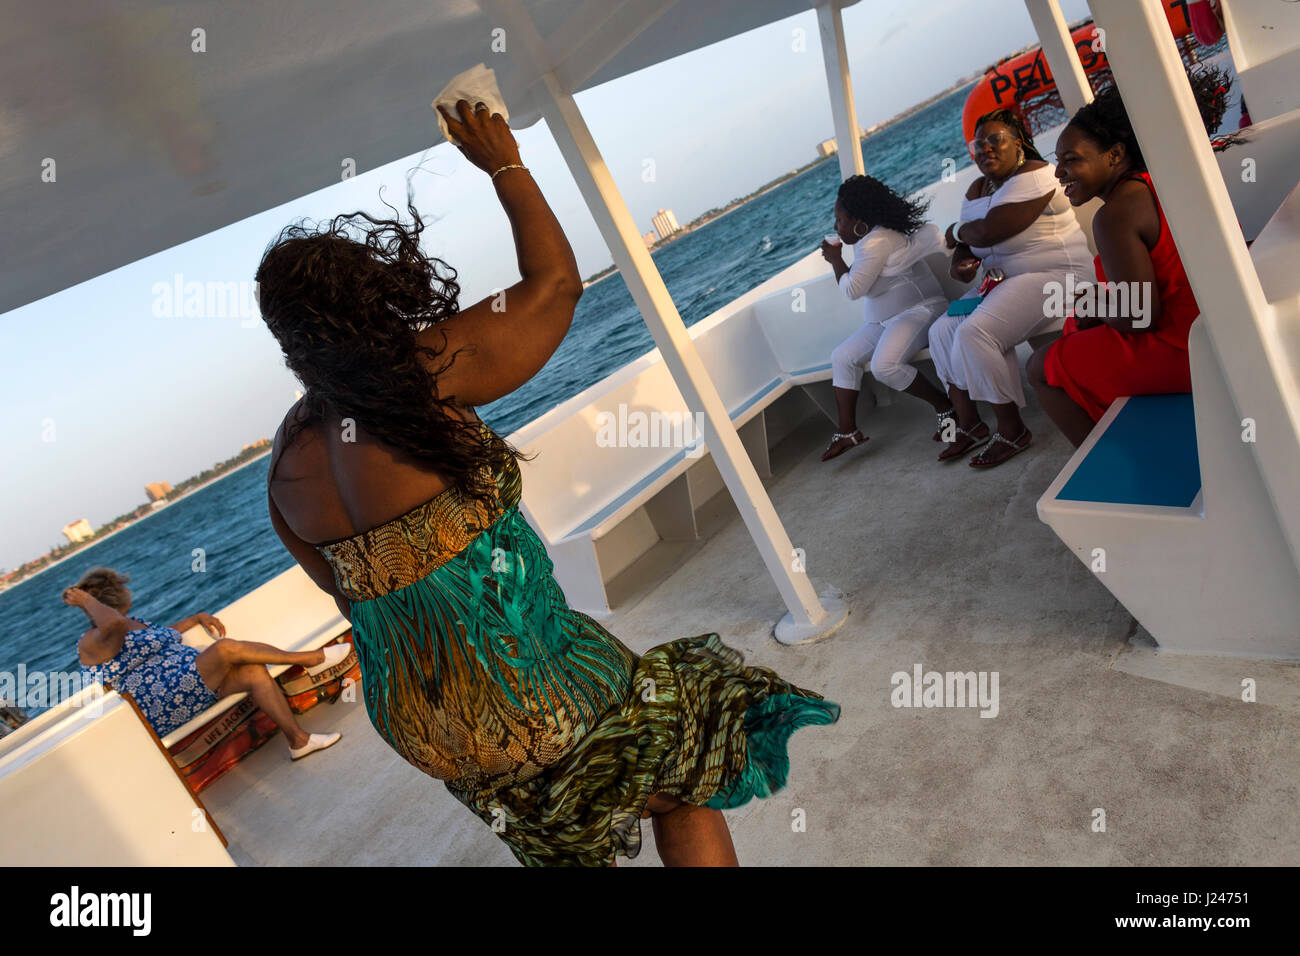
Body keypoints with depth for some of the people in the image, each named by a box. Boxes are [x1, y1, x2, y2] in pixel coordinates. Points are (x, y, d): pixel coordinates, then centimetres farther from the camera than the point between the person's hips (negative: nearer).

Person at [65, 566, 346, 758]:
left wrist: (198, 617, 28)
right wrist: (86, 599, -16)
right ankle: (308, 659, -12)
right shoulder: (92, 644, -9)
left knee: (255, 672, -14)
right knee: (228, 648, -25)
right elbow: (113, 624, -32)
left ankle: (298, 740, -12)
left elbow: (159, 635, 38)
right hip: (162, 709, -10)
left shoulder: (134, 622, 20)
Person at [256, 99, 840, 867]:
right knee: (687, 745, 16)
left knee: (565, 842, 29)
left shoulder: (288, 457, 0)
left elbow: (343, 590, 12)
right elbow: (557, 280, -7)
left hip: (408, 718, 7)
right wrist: (506, 166, 6)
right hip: (521, 691, -7)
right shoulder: (431, 369, -20)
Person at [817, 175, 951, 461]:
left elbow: (853, 289, -22)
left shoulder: (875, 243, -20)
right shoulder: (872, 238, 10)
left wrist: (835, 258, -8)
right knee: (842, 356, 2)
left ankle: (944, 405, -12)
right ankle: (847, 431, -2)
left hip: (919, 310, -11)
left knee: (884, 365, -33)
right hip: (884, 320, 11)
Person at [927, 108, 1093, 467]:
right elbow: (968, 242, 14)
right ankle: (968, 424, 3)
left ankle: (1012, 432, -17)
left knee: (974, 332, -27)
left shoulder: (1034, 175, -14)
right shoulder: (977, 189, 13)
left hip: (1050, 276, -10)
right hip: (1002, 280, 10)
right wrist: (960, 261, -10)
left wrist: (957, 231, -3)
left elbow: (989, 231, -23)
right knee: (942, 331, 0)